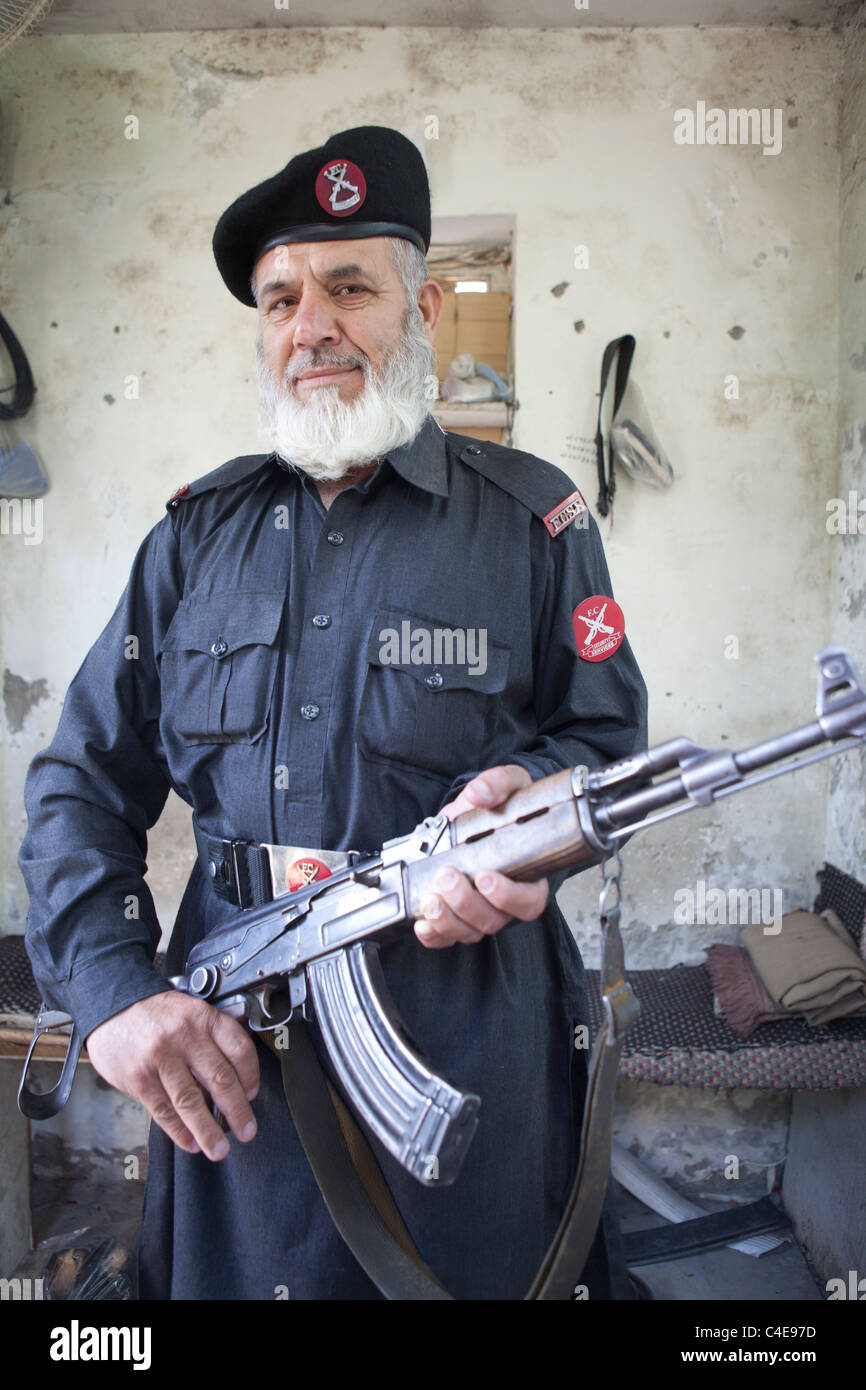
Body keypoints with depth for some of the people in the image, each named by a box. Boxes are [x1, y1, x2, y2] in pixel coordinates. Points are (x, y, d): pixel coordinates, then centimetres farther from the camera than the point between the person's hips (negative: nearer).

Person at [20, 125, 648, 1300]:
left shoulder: (533, 517, -1)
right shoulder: (200, 532, 6)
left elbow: (611, 734, 3)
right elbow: (85, 781, 5)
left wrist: (525, 795, -20)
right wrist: (113, 988, -9)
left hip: (472, 1037, -2)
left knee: (471, 1270, 14)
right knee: (231, 1270, 20)